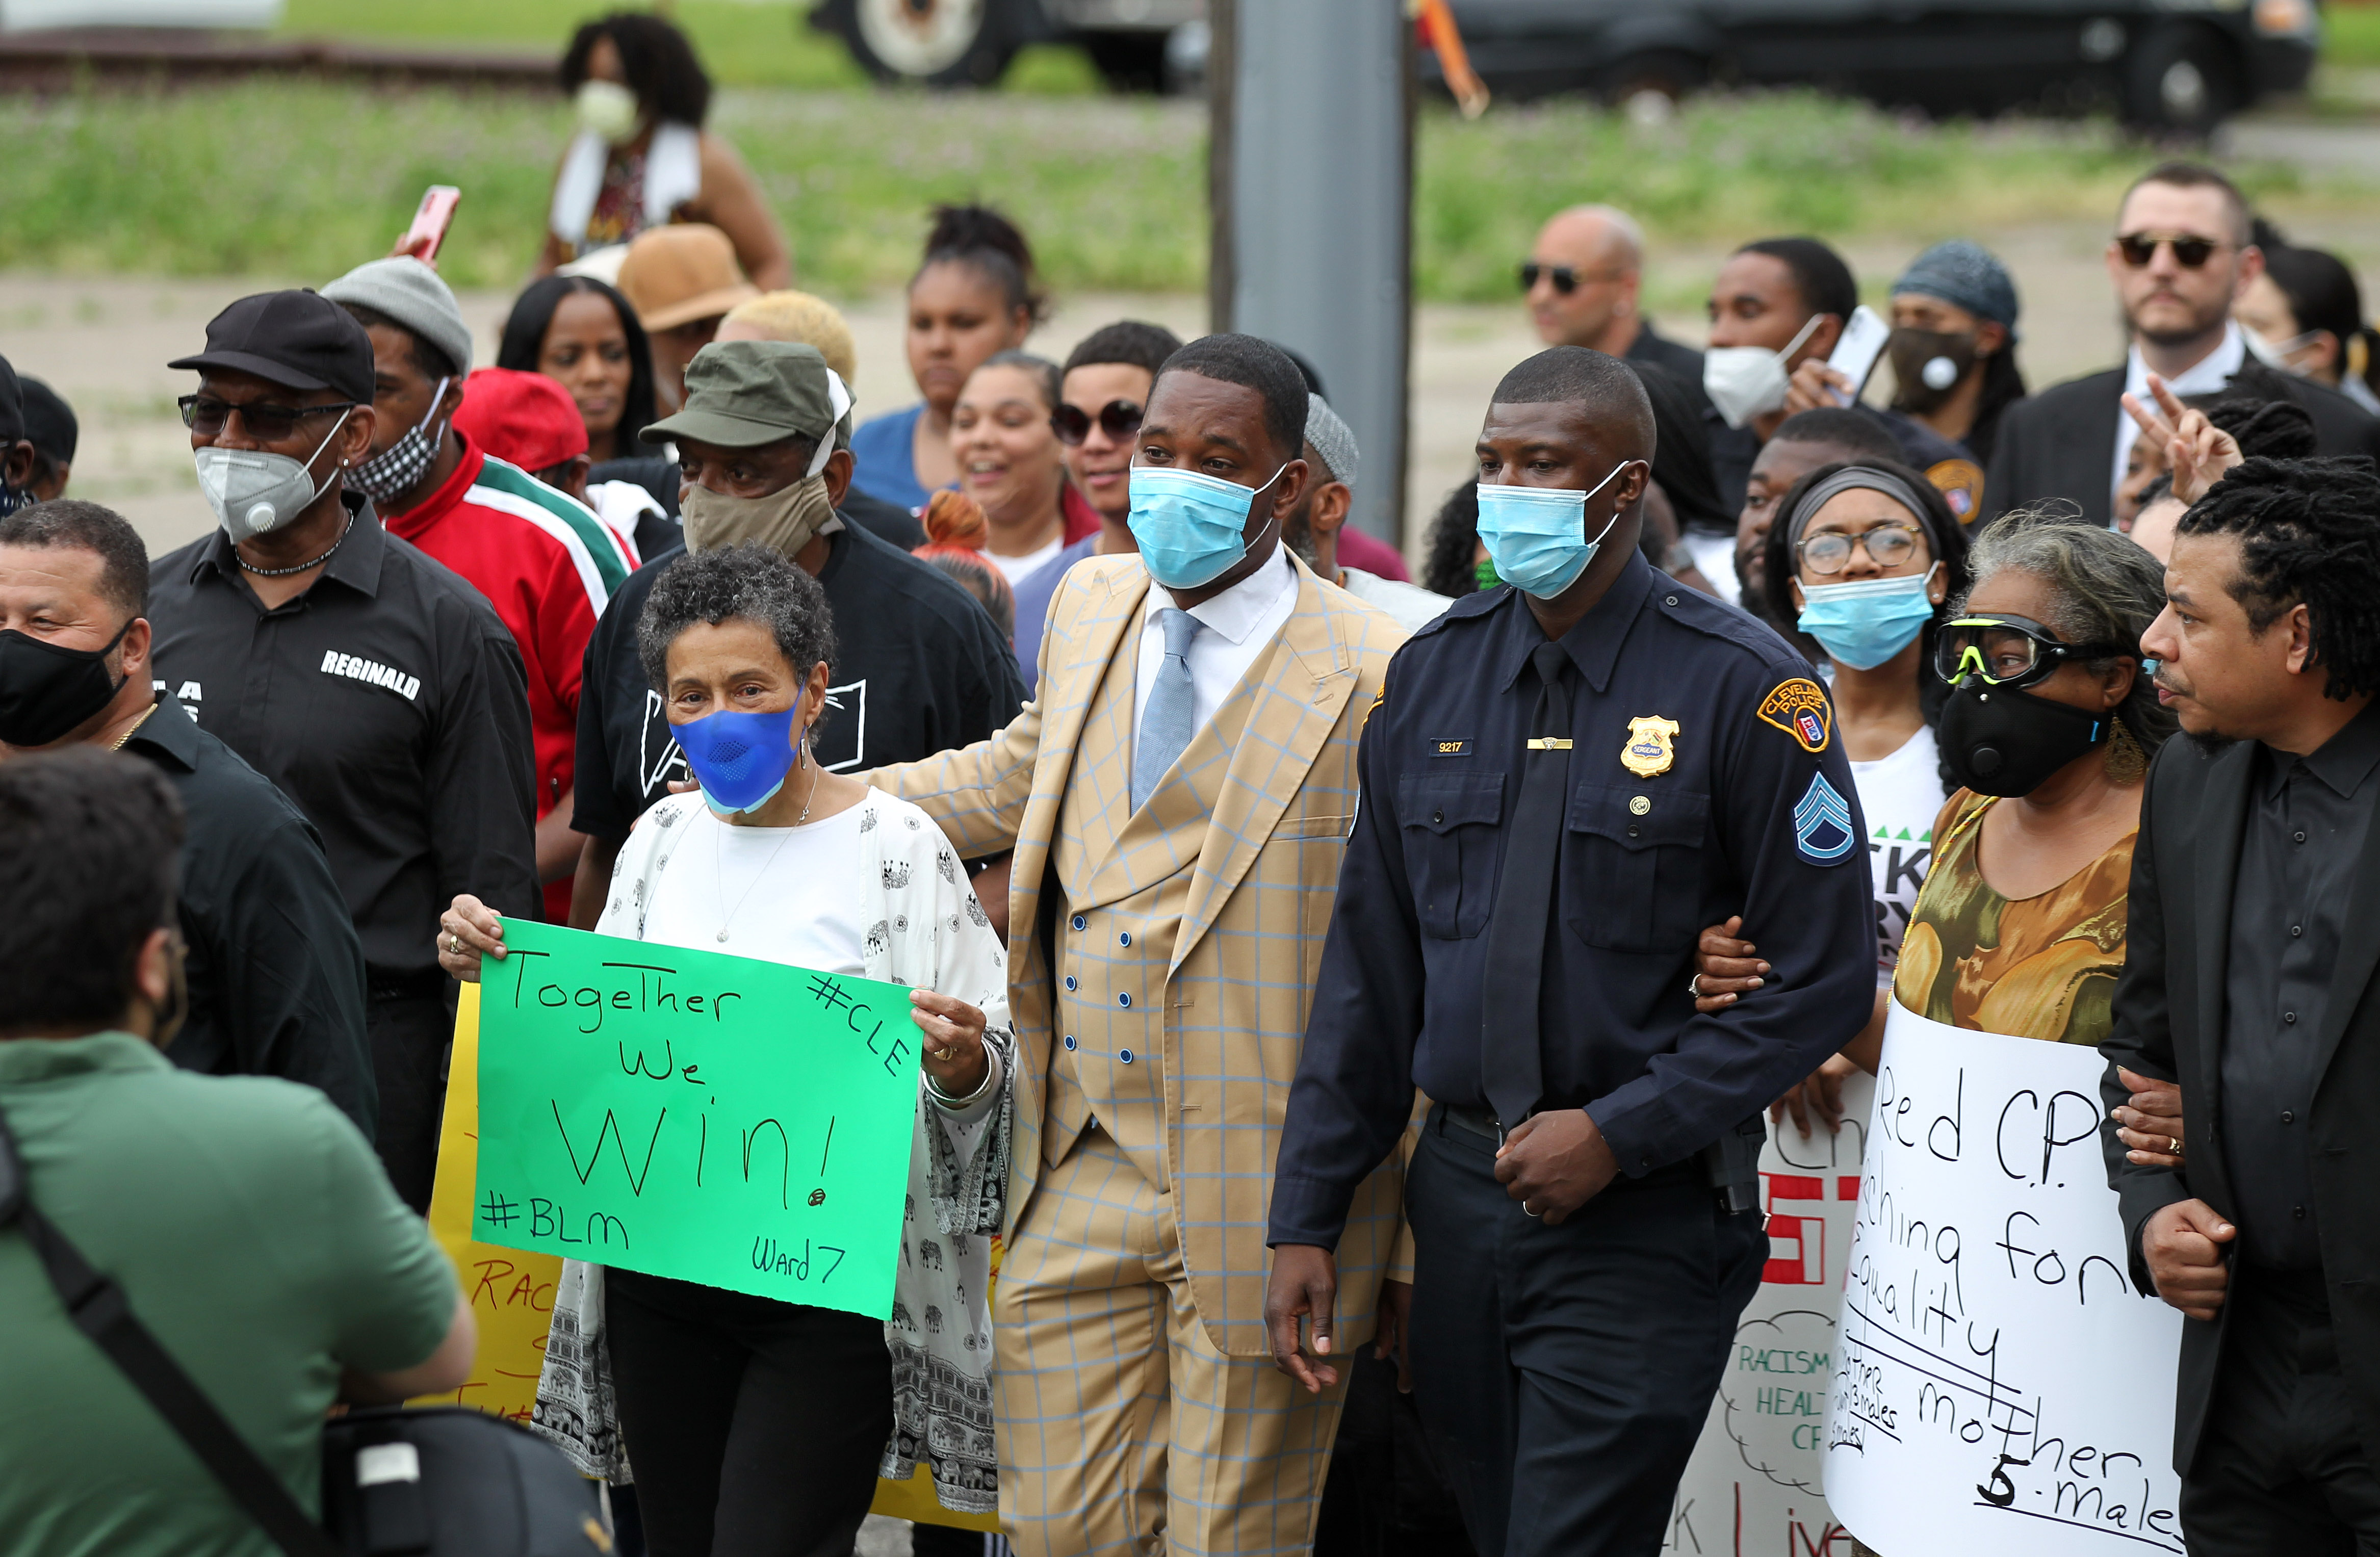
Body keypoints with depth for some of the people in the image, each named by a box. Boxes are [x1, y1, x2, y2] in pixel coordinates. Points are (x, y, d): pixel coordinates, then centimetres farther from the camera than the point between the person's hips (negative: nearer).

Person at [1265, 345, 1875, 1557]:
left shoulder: (1744, 692, -7)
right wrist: (1307, 1218, 8)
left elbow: (1824, 983, -7)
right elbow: (1368, 969, 12)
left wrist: (1617, 1133, -13)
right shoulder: (1430, 678, 8)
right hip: (1457, 1189, 5)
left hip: (1643, 1219, -5)